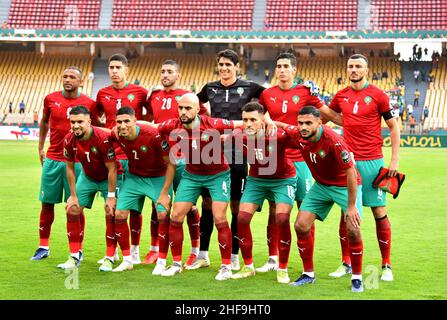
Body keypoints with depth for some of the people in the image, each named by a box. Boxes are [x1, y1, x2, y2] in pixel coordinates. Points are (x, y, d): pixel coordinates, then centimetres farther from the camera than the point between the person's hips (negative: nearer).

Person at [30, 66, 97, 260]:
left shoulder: (89, 104, -4)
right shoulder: (50, 99, 2)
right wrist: (40, 147, 17)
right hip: (52, 160, 2)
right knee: (47, 203, 7)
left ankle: (77, 250, 10)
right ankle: (43, 247, 20)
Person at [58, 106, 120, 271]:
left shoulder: (104, 138, -32)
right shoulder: (69, 140, -18)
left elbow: (112, 169, -24)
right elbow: (70, 168, -4)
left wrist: (111, 197, -22)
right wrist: (73, 195, -4)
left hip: (109, 178, -5)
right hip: (87, 176, 5)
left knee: (111, 213, -15)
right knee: (72, 210, -1)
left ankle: (109, 258, -3)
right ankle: (74, 257, 9)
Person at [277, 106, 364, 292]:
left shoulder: (333, 141, -32)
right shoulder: (297, 135, -15)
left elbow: (350, 172, -27)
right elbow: (283, 126, 11)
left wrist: (351, 206, -25)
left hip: (346, 185, -5)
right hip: (321, 185, 6)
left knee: (353, 229, -17)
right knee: (301, 226, -3)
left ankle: (357, 278, 2)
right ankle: (308, 274, 13)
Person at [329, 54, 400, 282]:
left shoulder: (377, 95, -2)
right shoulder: (340, 96, 8)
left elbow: (393, 126, 1)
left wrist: (394, 160, -4)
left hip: (372, 162, -3)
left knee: (380, 213, -2)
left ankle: (386, 266, 8)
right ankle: (346, 263, 16)